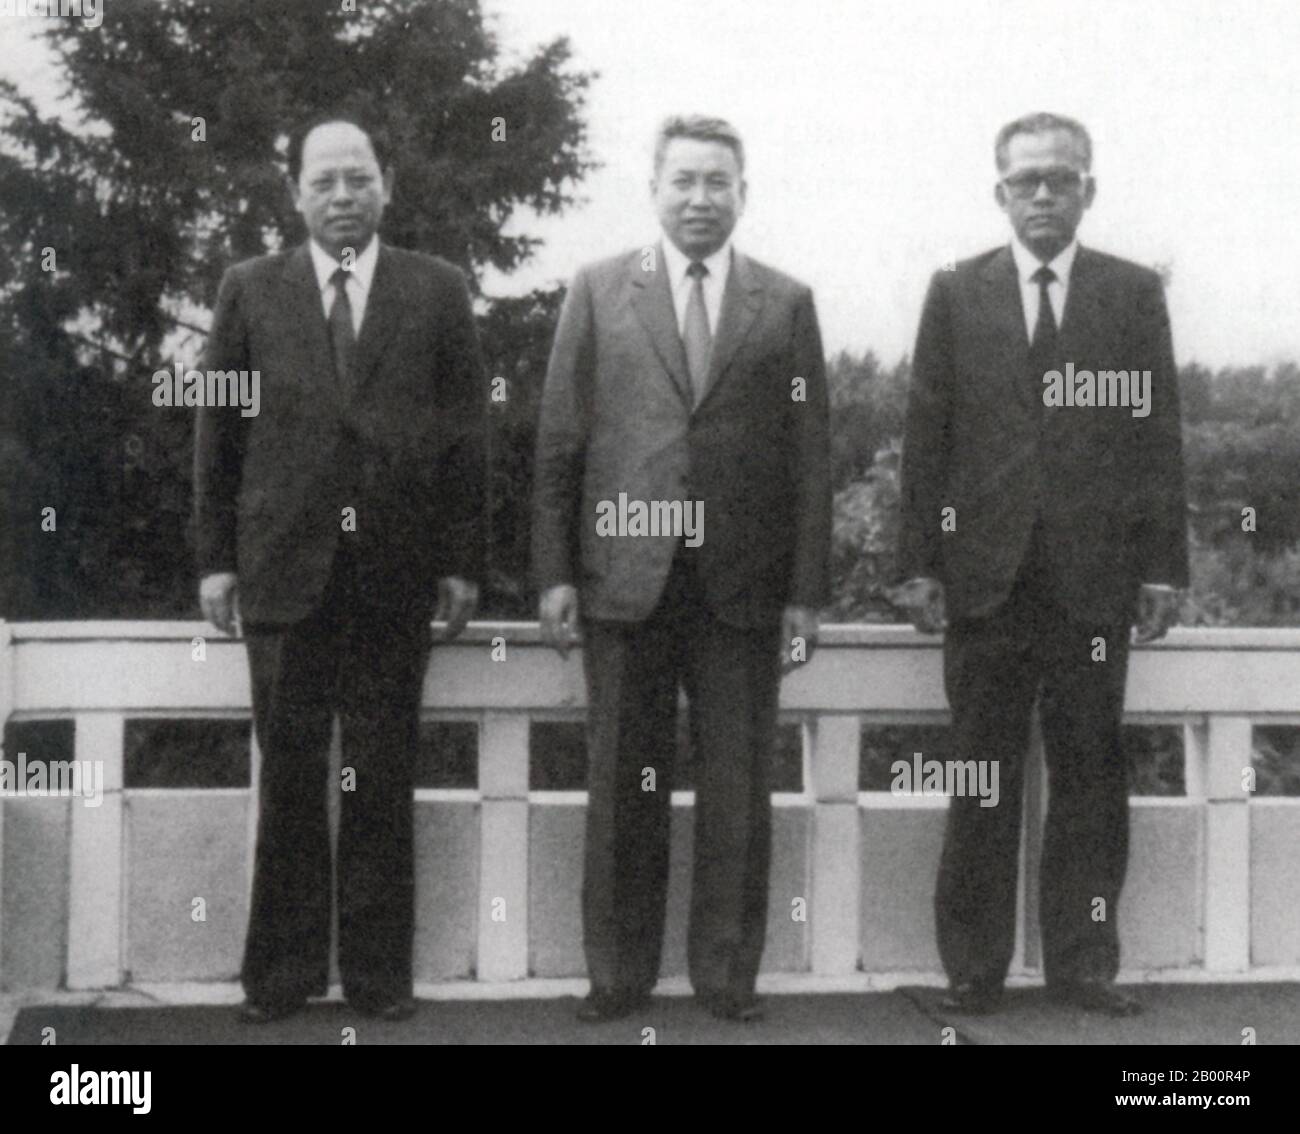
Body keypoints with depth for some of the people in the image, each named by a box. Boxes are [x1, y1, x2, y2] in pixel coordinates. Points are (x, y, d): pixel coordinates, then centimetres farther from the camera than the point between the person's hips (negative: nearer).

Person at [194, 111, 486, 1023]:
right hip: (283, 570, 0)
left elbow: (467, 431, 4)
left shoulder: (438, 291, 5)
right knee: (289, 777, 5)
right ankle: (284, 967, 16)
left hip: (396, 573, 0)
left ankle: (379, 966, 17)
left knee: (385, 779, 6)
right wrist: (216, 557, 2)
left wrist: (463, 561, 0)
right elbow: (218, 433, 7)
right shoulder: (250, 291, 6)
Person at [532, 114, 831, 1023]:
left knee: (738, 794, 5)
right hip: (626, 579, 0)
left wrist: (806, 591, -1)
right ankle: (618, 975, 16)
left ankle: (728, 975, 16)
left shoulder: (786, 303, 7)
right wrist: (555, 574, -1)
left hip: (744, 586, 0)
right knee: (623, 790, 6)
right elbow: (559, 444, 5)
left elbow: (811, 456, 4)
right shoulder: (598, 292, 7)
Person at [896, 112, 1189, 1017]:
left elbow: (1159, 435, 4)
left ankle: (1083, 963, 15)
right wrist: (919, 564, -1)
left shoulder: (1135, 294, 6)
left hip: (1094, 577, 0)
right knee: (981, 777, 5)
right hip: (985, 572, 0)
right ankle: (974, 967, 13)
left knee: (1091, 775, 5)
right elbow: (927, 435, 5)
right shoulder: (957, 294, 7)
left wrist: (1164, 568, -1)